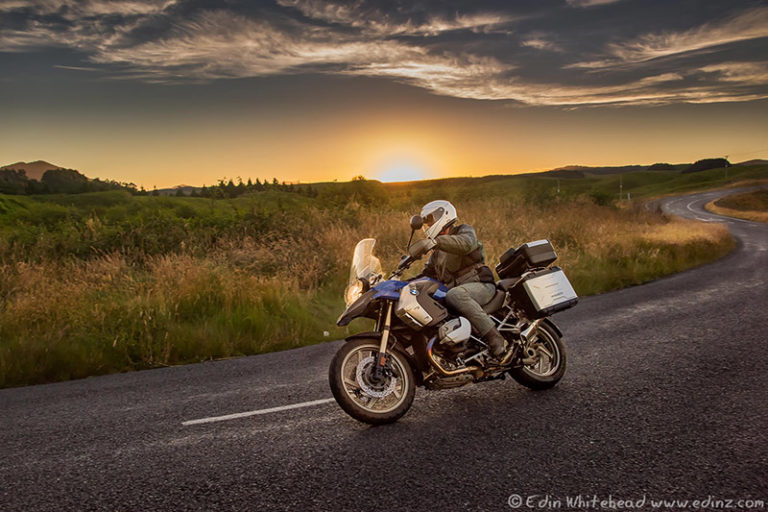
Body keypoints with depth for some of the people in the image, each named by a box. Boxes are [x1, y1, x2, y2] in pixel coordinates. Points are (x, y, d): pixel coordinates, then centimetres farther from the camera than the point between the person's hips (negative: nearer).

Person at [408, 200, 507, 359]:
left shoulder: (464, 230, 2)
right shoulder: (437, 253, 26)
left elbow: (466, 244, -24)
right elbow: (427, 274, 25)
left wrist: (434, 241, -37)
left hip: (480, 285, -8)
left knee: (455, 295, -39)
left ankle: (495, 339, -38)